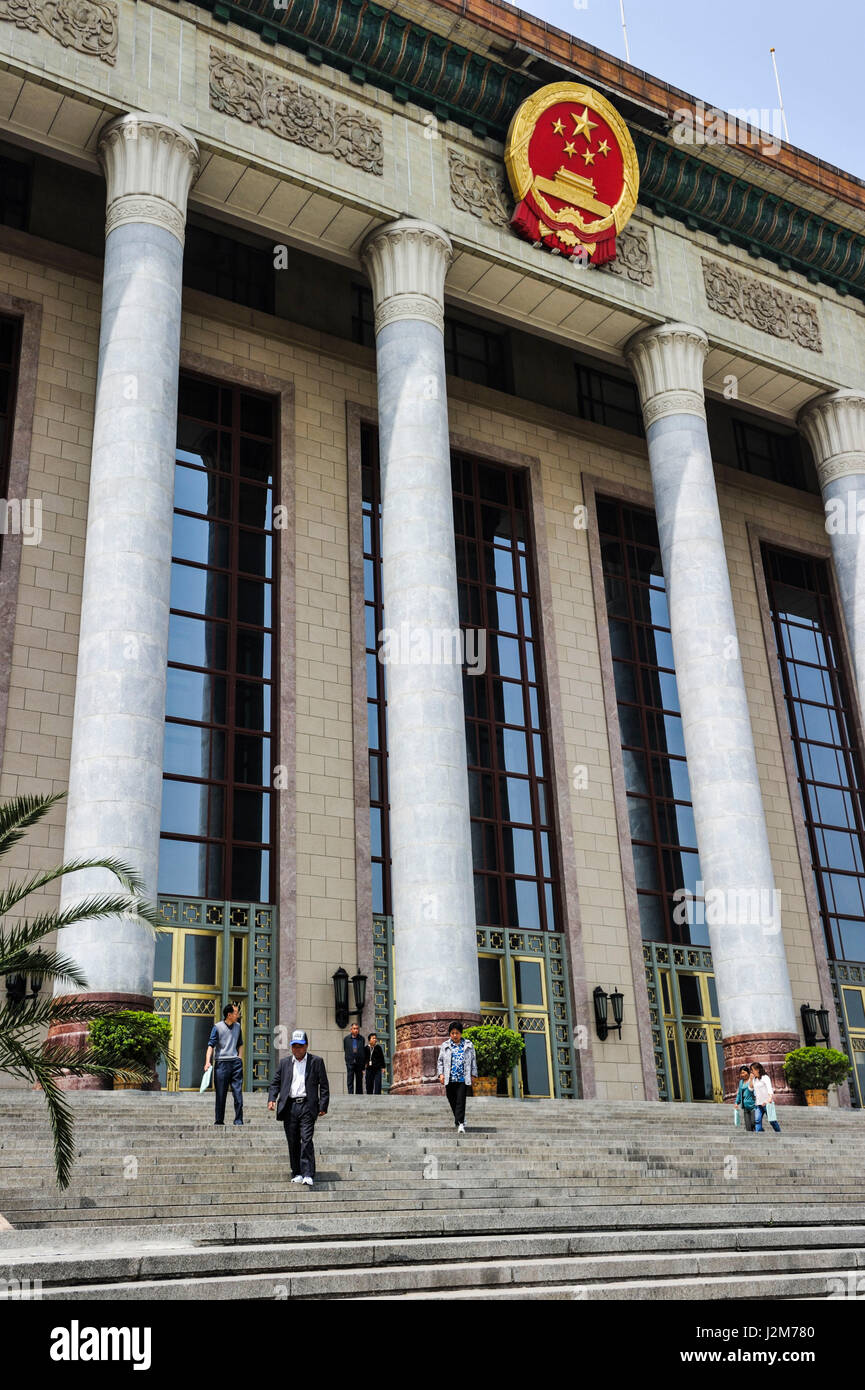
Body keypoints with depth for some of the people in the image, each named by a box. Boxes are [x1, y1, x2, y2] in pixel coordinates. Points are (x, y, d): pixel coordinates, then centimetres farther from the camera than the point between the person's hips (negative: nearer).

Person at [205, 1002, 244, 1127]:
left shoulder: (237, 1026, 13)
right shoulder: (217, 1027, -2)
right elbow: (211, 1045, -7)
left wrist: (240, 1059, 12)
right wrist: (208, 1062, -18)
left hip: (235, 1062, 4)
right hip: (221, 1063, -3)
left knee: (238, 1093, -3)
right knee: (221, 1094, 3)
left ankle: (238, 1121, 1)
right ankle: (219, 1121, 12)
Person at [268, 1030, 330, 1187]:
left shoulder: (316, 1062, 6)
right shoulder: (285, 1062, 14)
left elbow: (324, 1086, 5)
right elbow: (275, 1082, 14)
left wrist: (323, 1106, -3)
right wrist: (271, 1099, -3)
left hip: (307, 1105, -3)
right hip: (289, 1106, 3)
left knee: (306, 1140, -12)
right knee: (293, 1142, 6)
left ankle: (308, 1174, -12)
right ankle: (297, 1173, 16)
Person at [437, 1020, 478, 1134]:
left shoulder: (468, 1045, 8)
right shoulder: (445, 1046, 9)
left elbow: (473, 1060, 11)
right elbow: (440, 1061, 11)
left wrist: (473, 1074, 6)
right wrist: (441, 1074, 0)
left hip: (463, 1078, -2)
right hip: (449, 1078, 2)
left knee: (460, 1101, -11)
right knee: (452, 1100, 9)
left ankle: (460, 1123, -12)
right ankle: (460, 1119, 28)